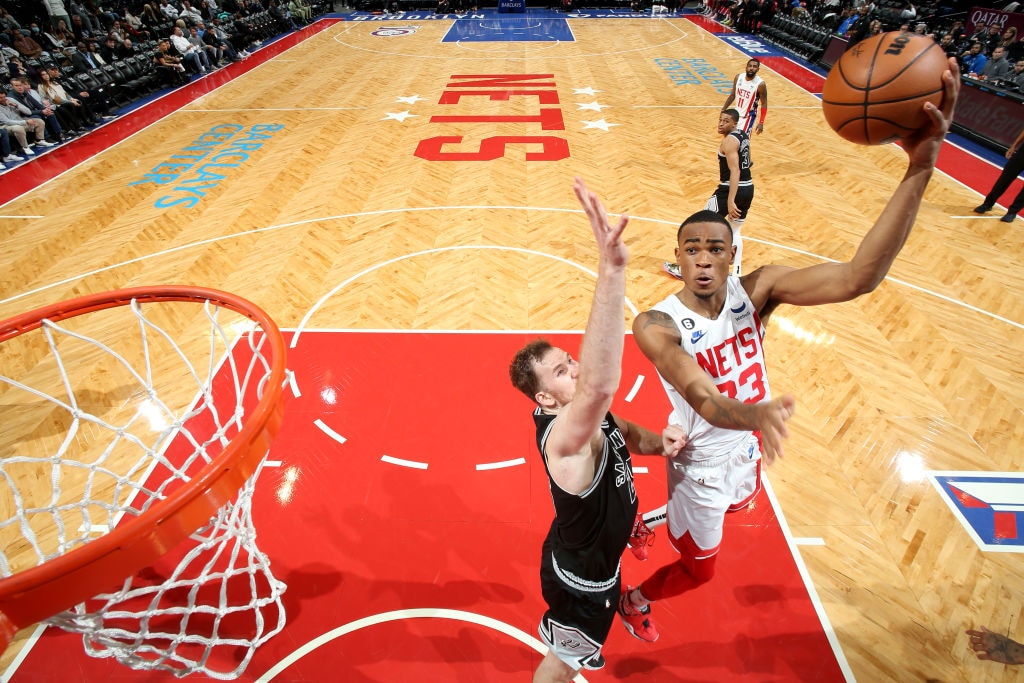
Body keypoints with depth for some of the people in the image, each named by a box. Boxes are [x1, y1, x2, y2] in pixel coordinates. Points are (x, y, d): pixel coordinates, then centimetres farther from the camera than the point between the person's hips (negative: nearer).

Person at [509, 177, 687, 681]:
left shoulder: (592, 418, -13)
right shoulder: (564, 437, -42)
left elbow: (623, 433, 9)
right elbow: (600, 384, -65)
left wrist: (658, 443, -14)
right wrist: (611, 269, -73)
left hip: (590, 556, 8)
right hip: (581, 577, -7)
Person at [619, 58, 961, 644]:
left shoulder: (756, 290, -20)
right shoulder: (657, 326, -31)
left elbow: (857, 277, -35)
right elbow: (704, 400, -44)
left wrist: (920, 167, -44)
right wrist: (750, 414, -67)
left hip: (745, 447, 5)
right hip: (701, 460, -5)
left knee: (728, 508, 36)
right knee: (700, 568, 16)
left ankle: (654, 519, 66)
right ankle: (633, 600, 49)